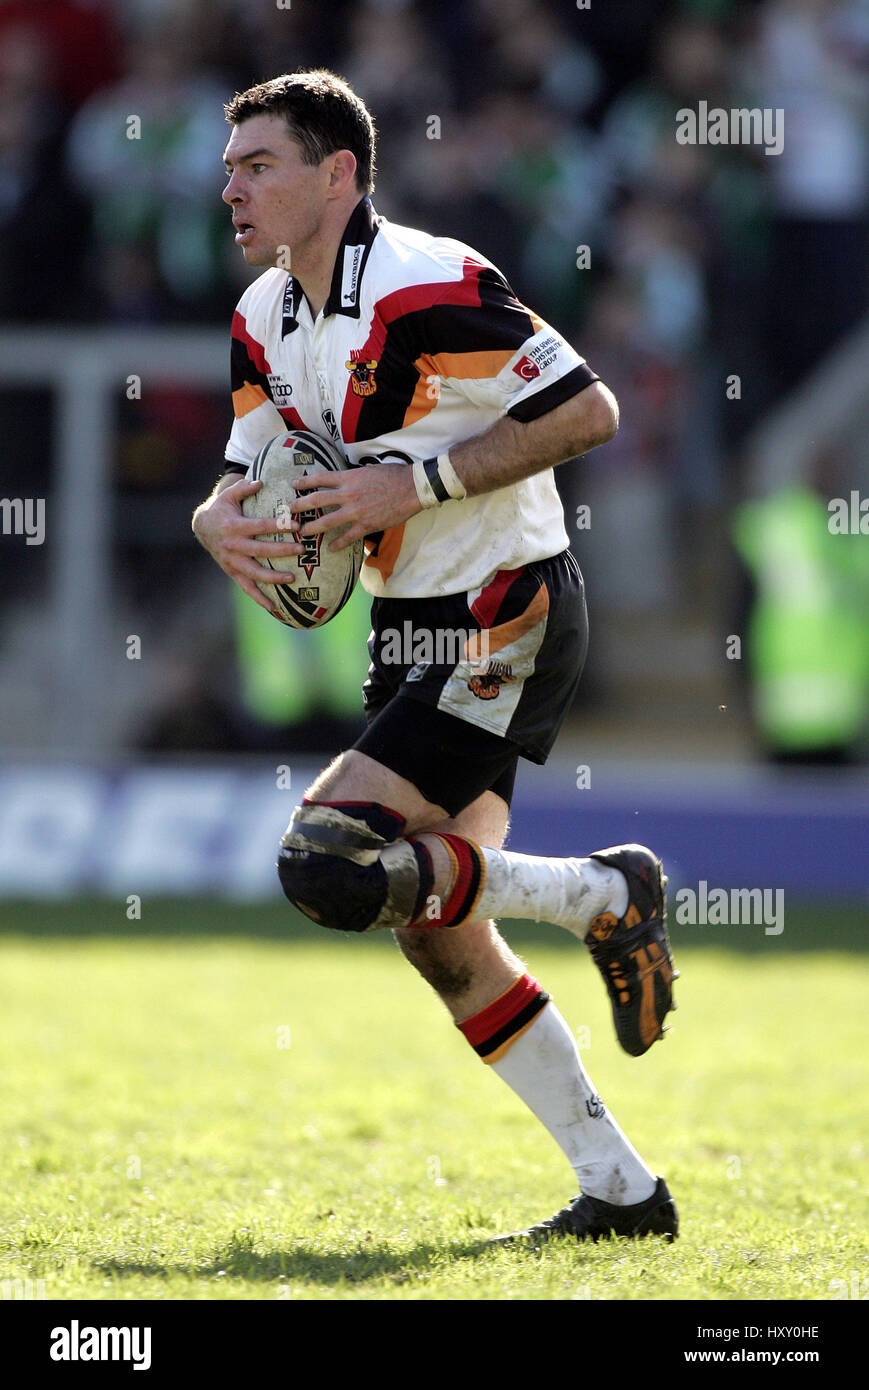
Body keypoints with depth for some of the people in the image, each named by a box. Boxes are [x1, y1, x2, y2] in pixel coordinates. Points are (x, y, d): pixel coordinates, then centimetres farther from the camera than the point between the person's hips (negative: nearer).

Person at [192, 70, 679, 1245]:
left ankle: (604, 893, 0)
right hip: (414, 632, 9)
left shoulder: (428, 286, -18)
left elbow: (587, 410, -18)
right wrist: (225, 525, -10)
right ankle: (622, 1190, 16)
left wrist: (418, 483, -21)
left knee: (329, 866, -20)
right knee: (435, 929, 8)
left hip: (506, 621, -9)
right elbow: (249, 480, 15)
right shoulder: (265, 319, 8)